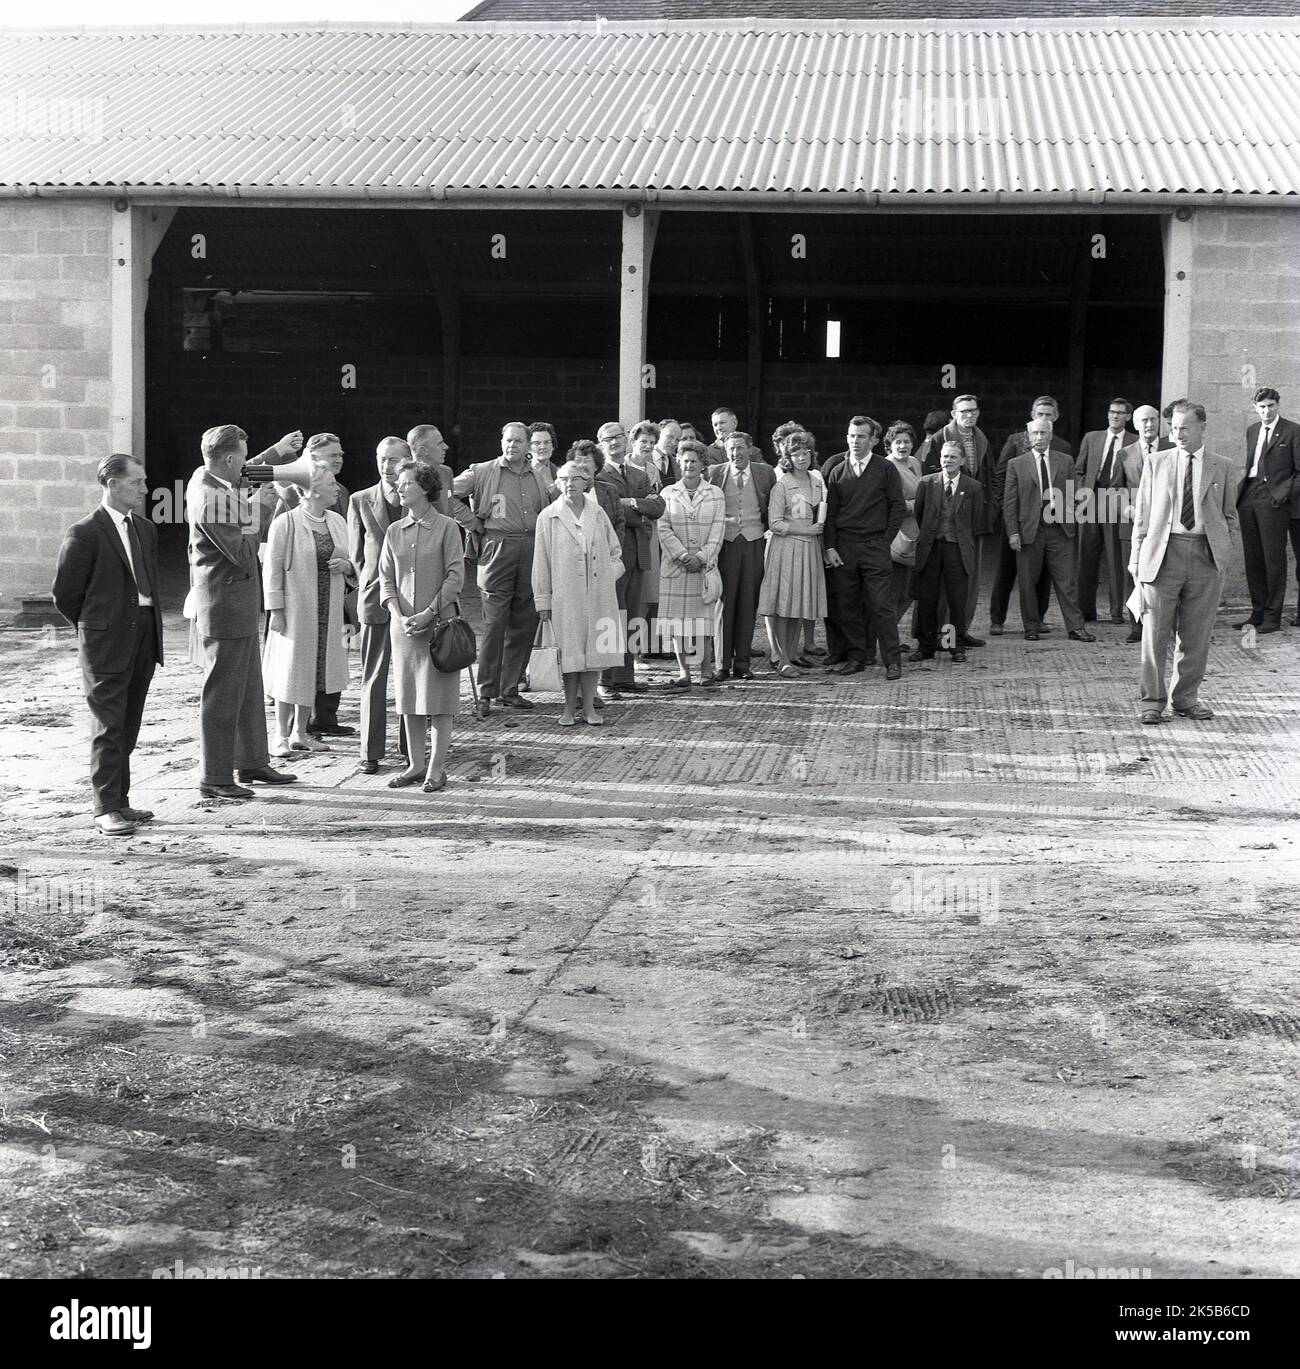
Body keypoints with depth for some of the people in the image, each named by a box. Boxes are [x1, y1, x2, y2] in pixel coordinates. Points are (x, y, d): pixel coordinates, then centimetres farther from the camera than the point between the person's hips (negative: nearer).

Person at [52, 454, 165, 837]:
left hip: (144, 637, 7)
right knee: (108, 726, -5)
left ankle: (120, 801, 19)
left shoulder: (145, 530, 13)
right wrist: (94, 627, 5)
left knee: (128, 727, 12)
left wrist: (152, 625, 13)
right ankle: (106, 808, -1)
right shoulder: (85, 533, -10)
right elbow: (64, 593, -5)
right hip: (106, 643, -7)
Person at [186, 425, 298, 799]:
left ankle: (251, 762, 30)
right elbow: (243, 554, -21)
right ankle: (214, 779, 4)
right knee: (222, 692, -3)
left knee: (249, 687, 18)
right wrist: (253, 519, -5)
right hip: (224, 605, -10)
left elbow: (243, 475, 30)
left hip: (241, 605, 10)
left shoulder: (208, 478, 6)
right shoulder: (210, 499, -22)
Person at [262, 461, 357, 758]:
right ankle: (281, 736, 11)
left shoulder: (337, 522, 8)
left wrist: (347, 565, -4)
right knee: (290, 670, 1)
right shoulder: (286, 523, -11)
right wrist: (276, 610, -13)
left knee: (314, 670, 11)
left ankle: (300, 733, 22)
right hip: (295, 608, -6)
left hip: (328, 611, 6)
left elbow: (353, 560, 20)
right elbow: (272, 568, -10)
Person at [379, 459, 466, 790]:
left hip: (439, 622, -4)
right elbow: (386, 579, 9)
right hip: (402, 624, 5)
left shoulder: (446, 527, -3)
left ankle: (436, 768, 4)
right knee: (408, 698, 8)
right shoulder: (394, 531, 10)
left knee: (439, 699, -2)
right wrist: (399, 615, -7)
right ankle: (415, 764, 16)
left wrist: (427, 614, -13)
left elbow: (455, 577, -7)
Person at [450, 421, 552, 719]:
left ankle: (510, 690, 15)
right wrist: (475, 523, -2)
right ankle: (485, 694, -4)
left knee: (524, 622, 5)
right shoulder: (483, 472, 2)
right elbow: (449, 495, 0)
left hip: (531, 550, 5)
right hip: (498, 548, -5)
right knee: (494, 623, -9)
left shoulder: (539, 478, 16)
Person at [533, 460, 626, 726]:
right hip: (565, 595, -3)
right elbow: (541, 562, 1)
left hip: (598, 594, 3)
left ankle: (588, 706, 12)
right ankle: (570, 707, 10)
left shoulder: (598, 514, 8)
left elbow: (615, 550, 20)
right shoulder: (548, 517, 0)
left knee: (593, 648, 3)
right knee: (570, 650, -1)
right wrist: (542, 600, -1)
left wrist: (611, 573, 3)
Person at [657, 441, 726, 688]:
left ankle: (706, 672, 2)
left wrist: (701, 557, -11)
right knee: (678, 620, -1)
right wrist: (683, 555, -11)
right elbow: (663, 528, 1)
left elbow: (718, 529, 1)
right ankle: (683, 673, 4)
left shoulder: (715, 494, 8)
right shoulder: (668, 493, 9)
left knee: (703, 617, -3)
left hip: (705, 565, -1)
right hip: (675, 564, 1)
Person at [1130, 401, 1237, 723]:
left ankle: (1186, 698, 18)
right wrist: (1137, 558, 3)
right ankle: (1152, 700, 7)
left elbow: (1229, 515, 16)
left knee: (1195, 636, 5)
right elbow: (1142, 514, 9)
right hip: (1163, 554, -1)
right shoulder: (1156, 463, 9)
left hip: (1206, 557, 1)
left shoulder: (1222, 467, 9)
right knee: (1155, 633, -2)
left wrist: (1222, 548, 3)